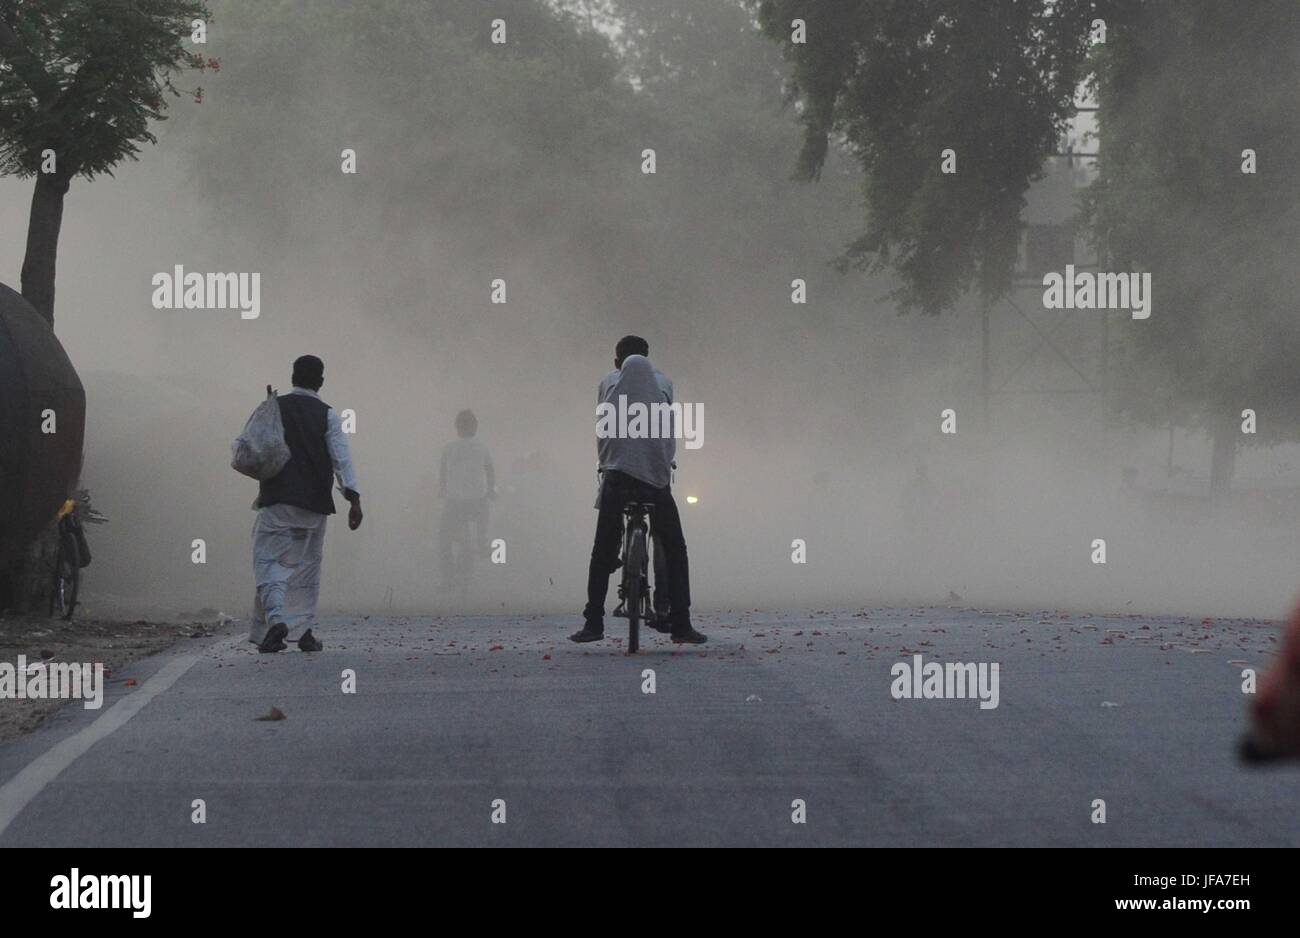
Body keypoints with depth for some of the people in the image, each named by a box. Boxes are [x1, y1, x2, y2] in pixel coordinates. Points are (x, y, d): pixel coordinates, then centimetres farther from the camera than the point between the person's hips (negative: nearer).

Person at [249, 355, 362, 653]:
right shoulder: (327, 414, 0)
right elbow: (341, 458, -8)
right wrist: (354, 498, -11)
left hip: (276, 499, -1)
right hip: (314, 505, 1)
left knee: (270, 561, -1)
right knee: (308, 564, 13)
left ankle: (275, 618, -25)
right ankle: (305, 631, 11)